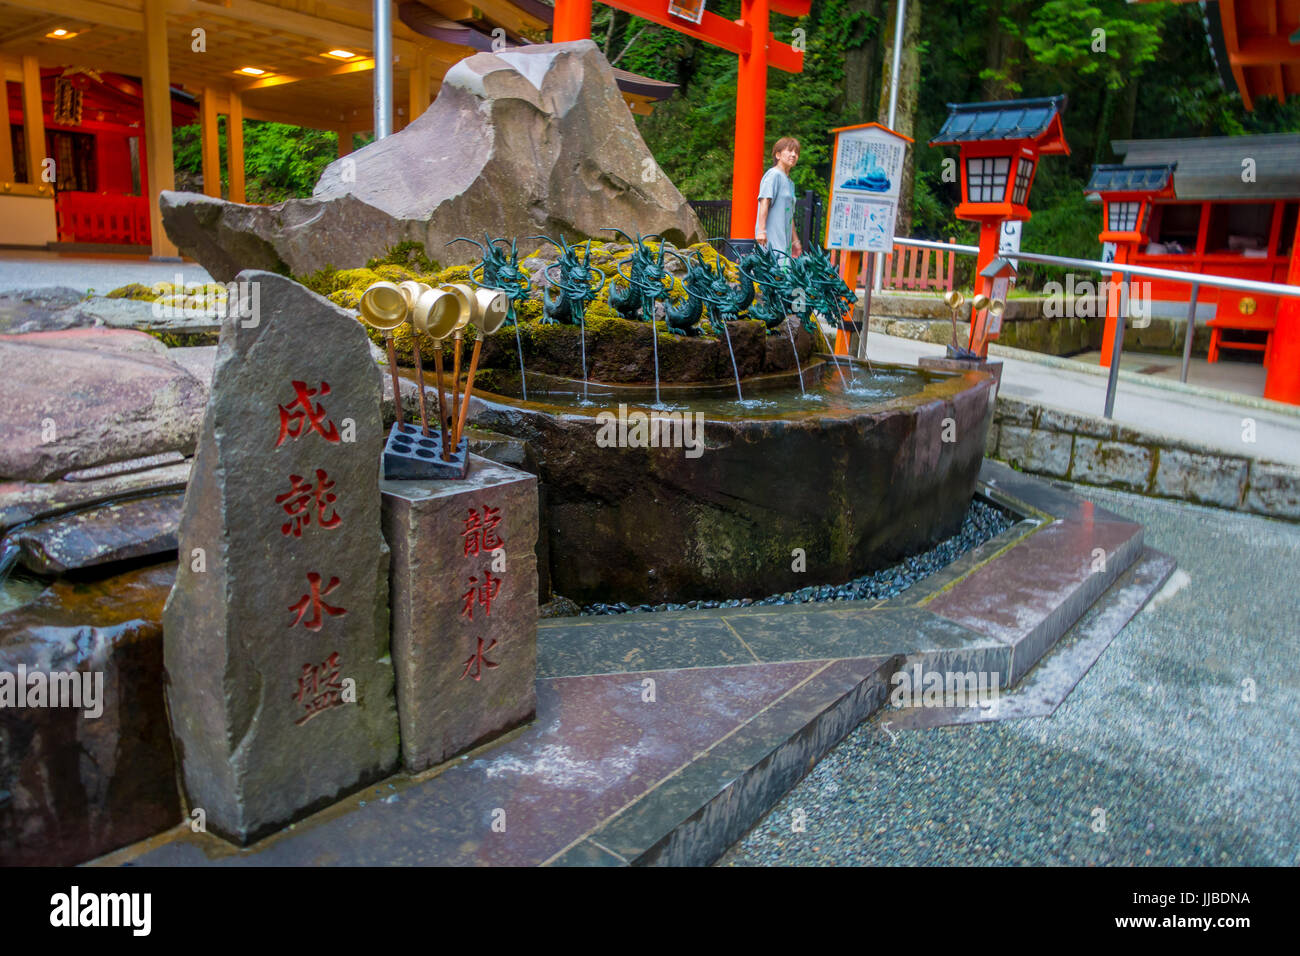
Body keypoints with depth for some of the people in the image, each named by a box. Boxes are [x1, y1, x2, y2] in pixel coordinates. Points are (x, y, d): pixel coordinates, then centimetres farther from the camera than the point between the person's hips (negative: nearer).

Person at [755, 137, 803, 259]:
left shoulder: (790, 183, 22)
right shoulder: (774, 175, -4)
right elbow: (764, 202, -14)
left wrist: (795, 241, 25)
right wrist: (761, 230, -23)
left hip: (784, 238, 9)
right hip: (770, 236, -9)